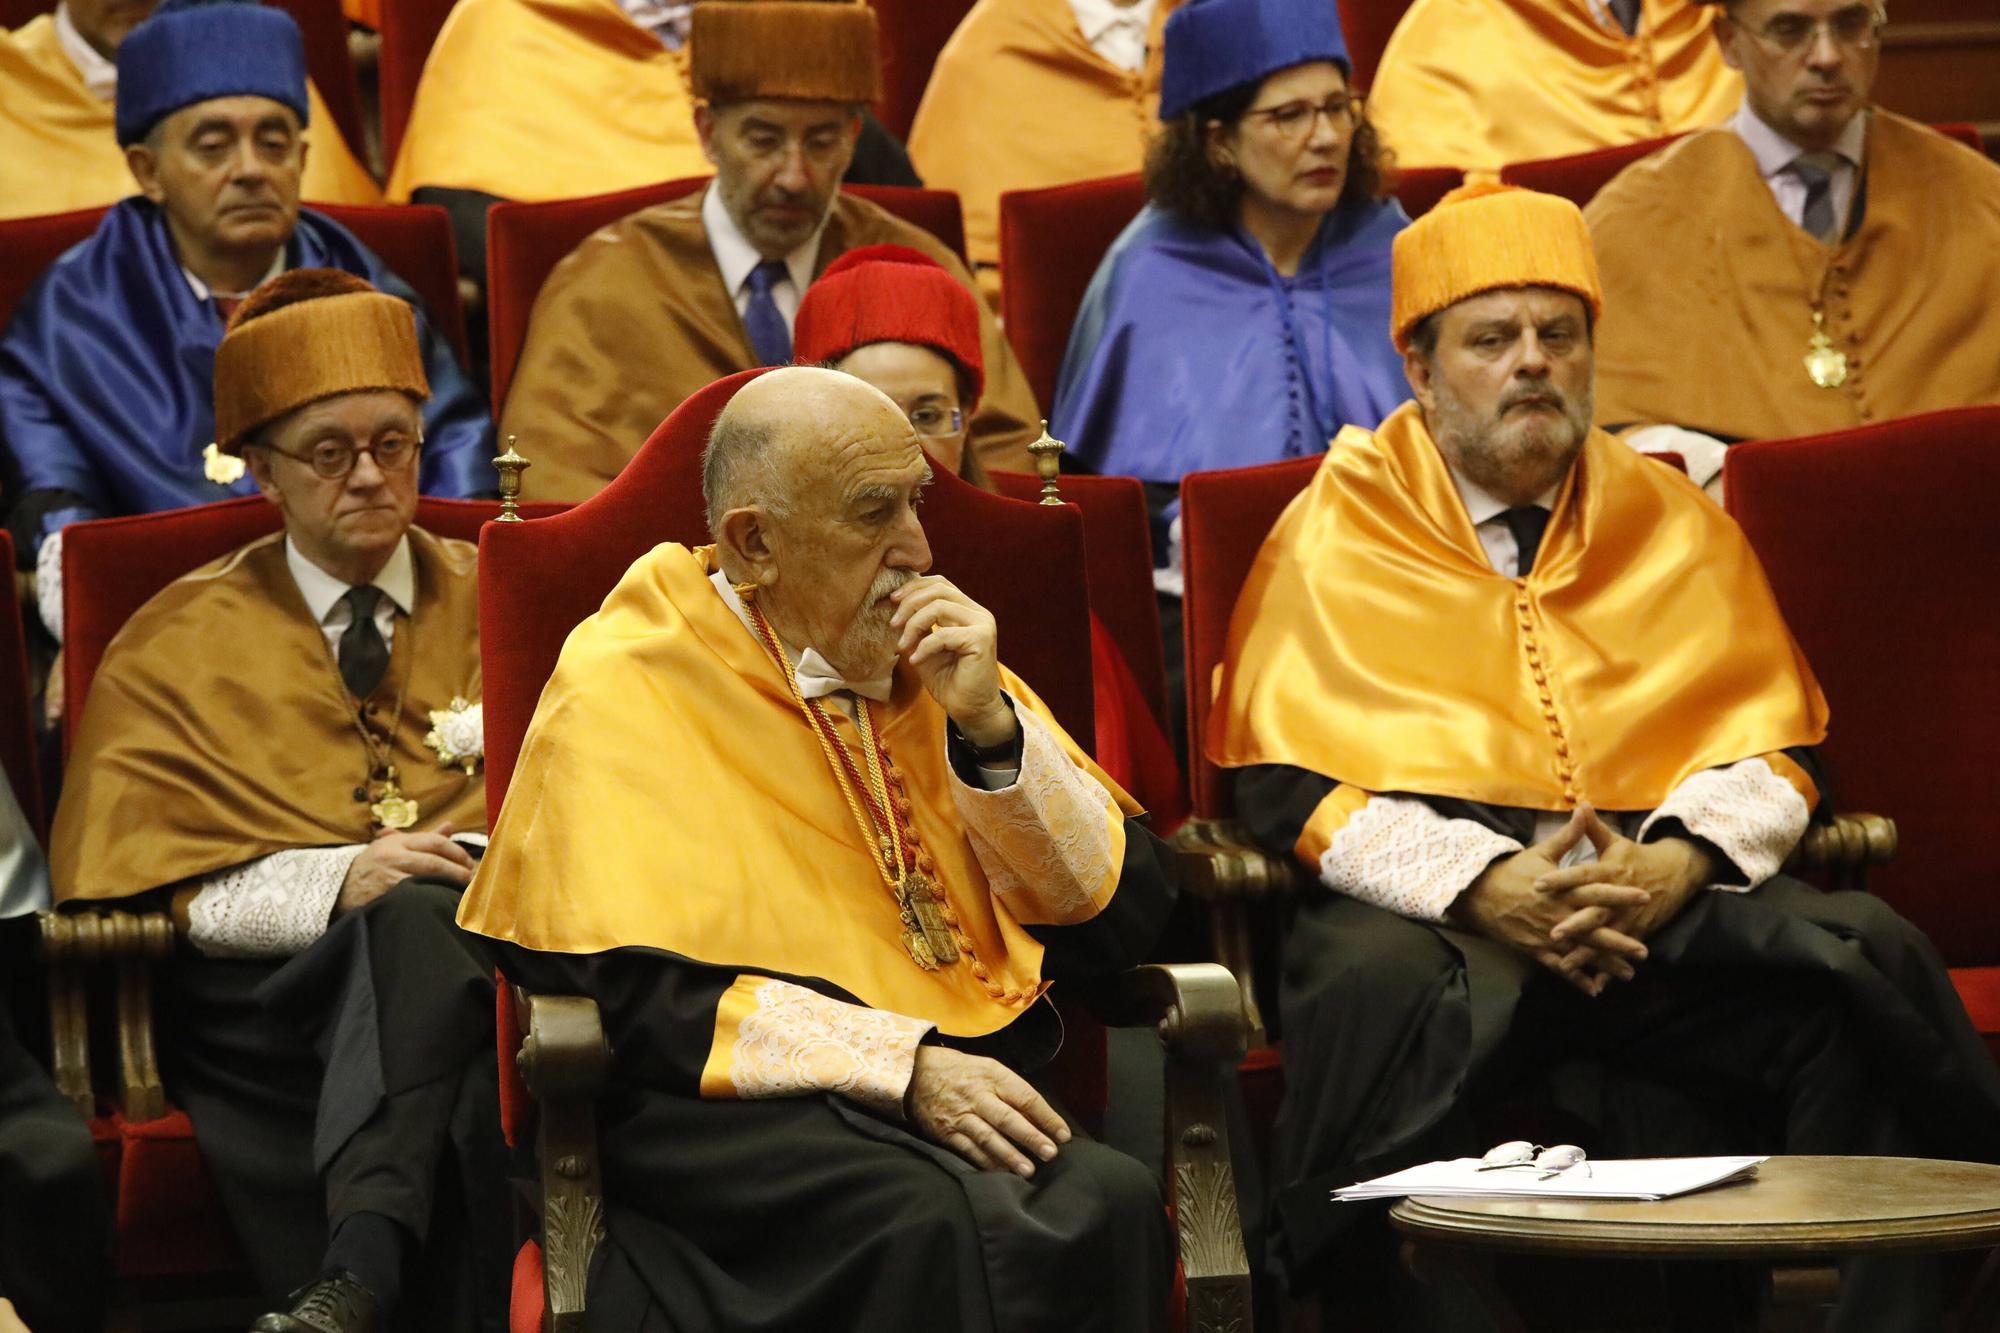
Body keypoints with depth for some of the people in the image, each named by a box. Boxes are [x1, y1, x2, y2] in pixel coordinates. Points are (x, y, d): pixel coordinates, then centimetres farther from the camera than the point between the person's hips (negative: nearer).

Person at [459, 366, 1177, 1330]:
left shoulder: (931, 657, 17)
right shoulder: (623, 688, 2)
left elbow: (1125, 913, 14)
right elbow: (637, 992, -9)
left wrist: (991, 727, -1)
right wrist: (902, 1063, -18)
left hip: (966, 1078, 5)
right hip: (736, 1101, -4)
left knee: (1111, 1203, -31)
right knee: (940, 1223, -37)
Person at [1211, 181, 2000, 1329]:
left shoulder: (1676, 524, 21)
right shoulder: (1339, 533, 11)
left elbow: (1775, 749, 14)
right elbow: (1294, 788, 2)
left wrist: (1682, 860, -9)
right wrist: (1482, 886, -14)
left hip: (1672, 901, 3)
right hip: (1429, 909, -3)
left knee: (1869, 963, -26)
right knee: (1381, 992, -38)